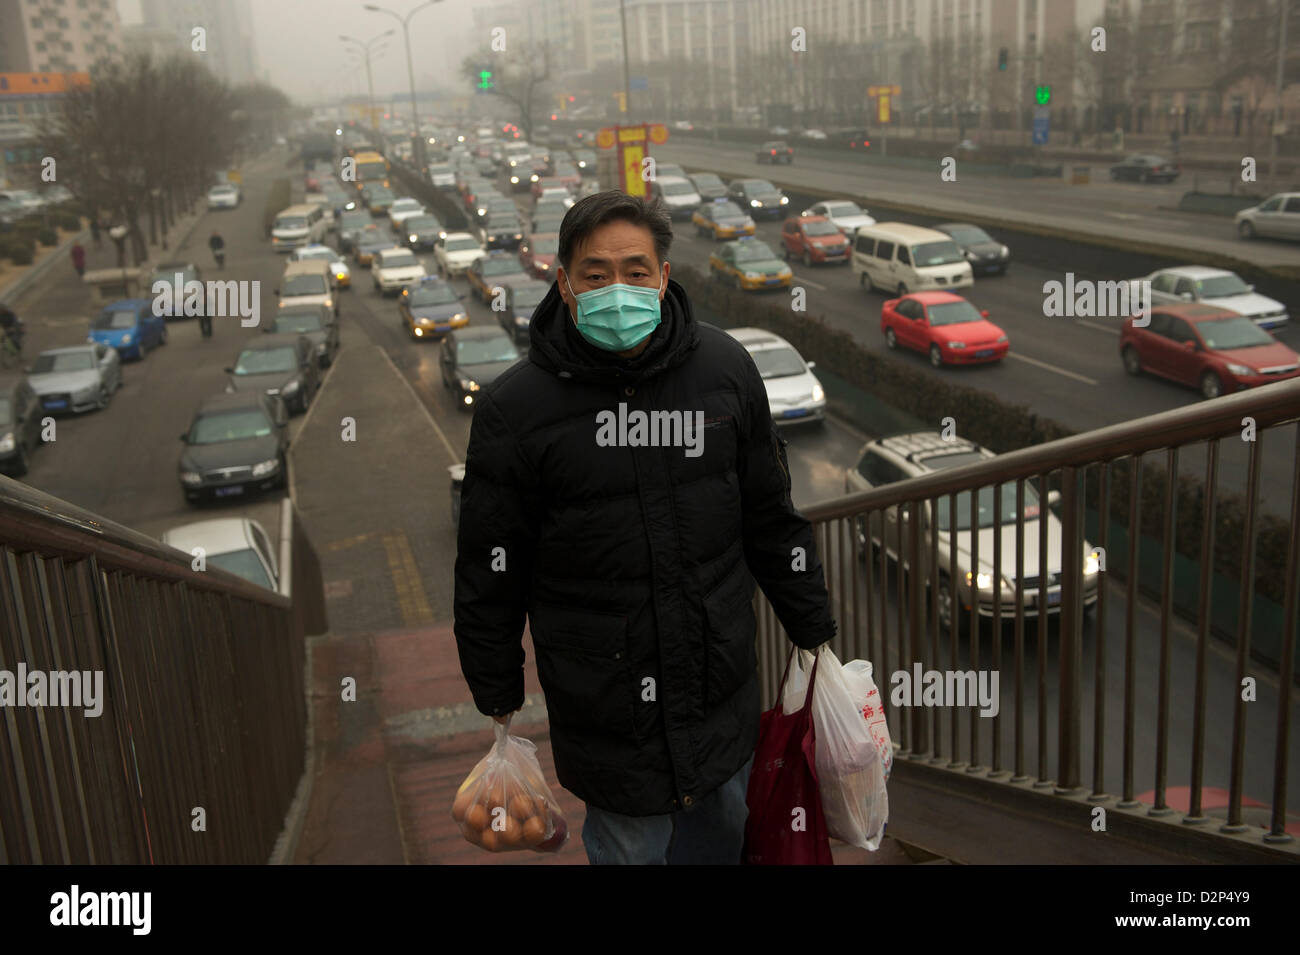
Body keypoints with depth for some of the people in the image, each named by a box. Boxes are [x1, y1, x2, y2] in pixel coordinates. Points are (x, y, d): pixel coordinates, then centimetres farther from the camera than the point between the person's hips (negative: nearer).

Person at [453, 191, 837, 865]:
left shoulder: (724, 367, -3)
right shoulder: (515, 407, -12)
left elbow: (770, 514, 7)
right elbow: (489, 574, -5)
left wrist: (813, 631, 11)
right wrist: (500, 703, 1)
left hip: (723, 681, 3)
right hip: (604, 702, -3)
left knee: (722, 825, 21)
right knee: (631, 843, 12)